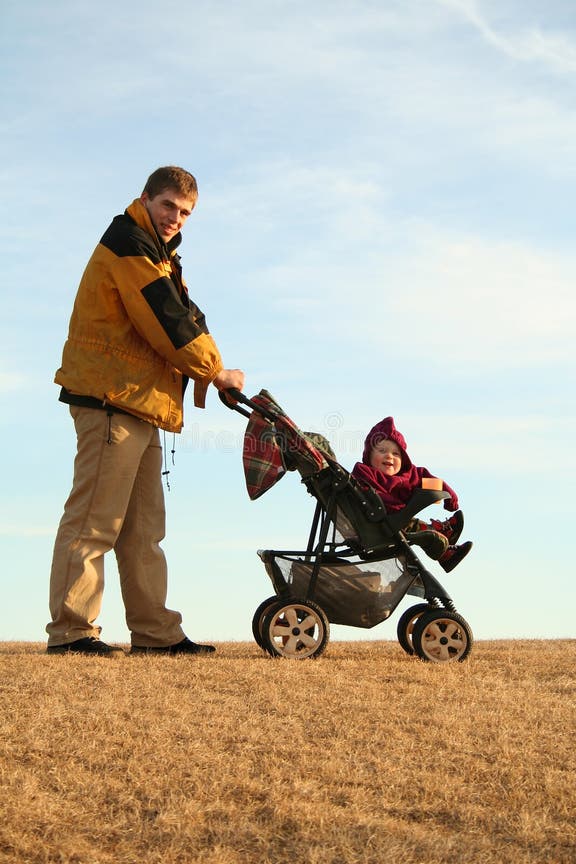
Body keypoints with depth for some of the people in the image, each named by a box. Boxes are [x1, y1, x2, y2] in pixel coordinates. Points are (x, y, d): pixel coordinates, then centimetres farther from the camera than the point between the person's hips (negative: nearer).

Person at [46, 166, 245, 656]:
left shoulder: (157, 254, 25)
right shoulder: (128, 243, -7)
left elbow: (182, 318, 20)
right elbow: (168, 321, -13)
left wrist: (207, 373, 4)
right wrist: (215, 371, -3)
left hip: (141, 402, 11)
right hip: (113, 398, -11)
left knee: (144, 527, 9)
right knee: (95, 519, -12)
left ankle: (156, 632, 12)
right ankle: (71, 630, -11)